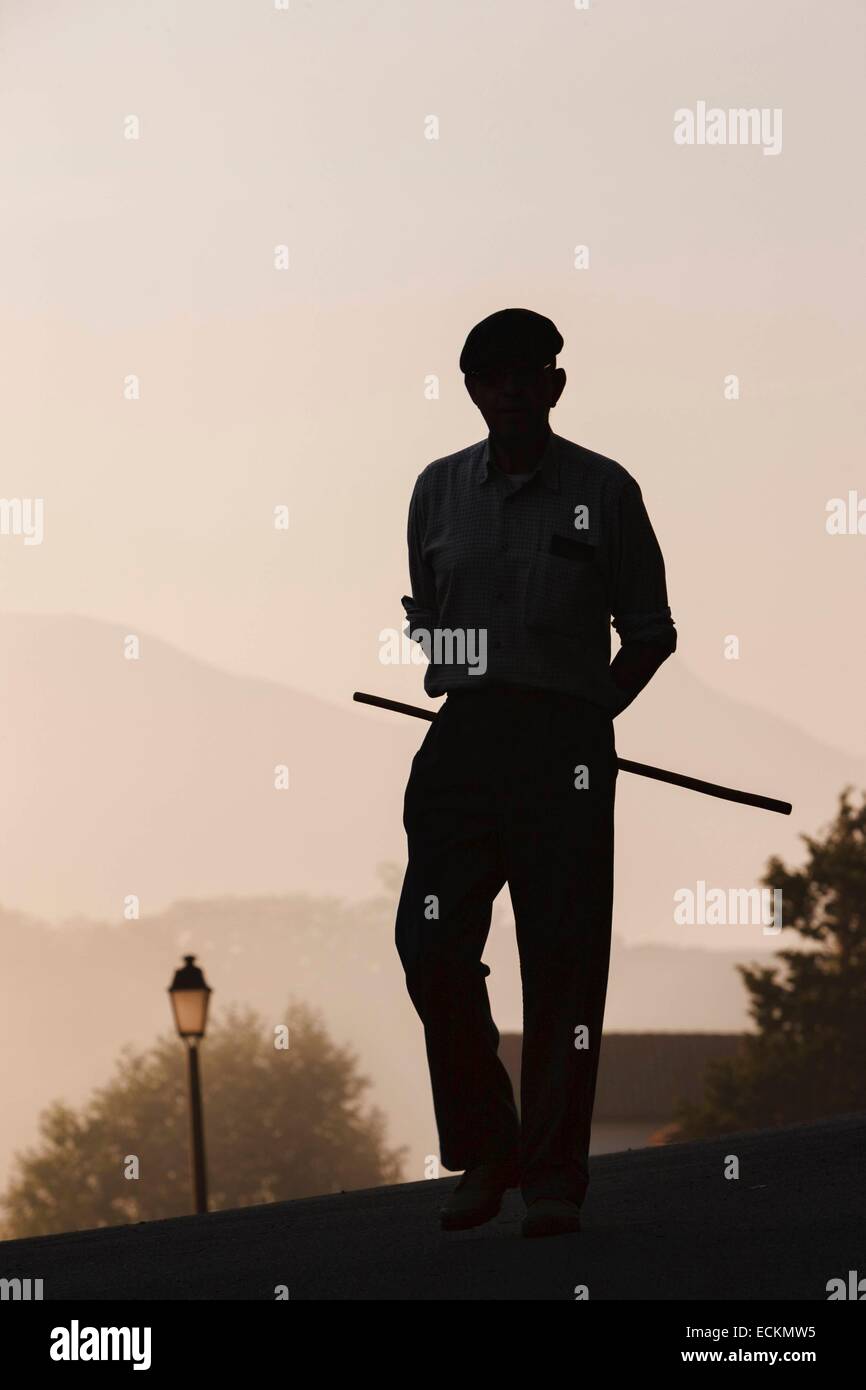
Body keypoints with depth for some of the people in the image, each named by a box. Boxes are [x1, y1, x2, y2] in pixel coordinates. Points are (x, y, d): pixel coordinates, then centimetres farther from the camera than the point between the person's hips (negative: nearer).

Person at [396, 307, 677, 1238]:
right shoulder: (439, 489, 12)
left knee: (563, 958, -4)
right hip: (462, 740, 2)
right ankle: (484, 1151, 9)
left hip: (566, 747, -2)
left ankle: (554, 1177, 3)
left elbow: (650, 633, 8)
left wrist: (588, 719, 1)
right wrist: (456, 695, 5)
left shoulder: (603, 491, 3)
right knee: (431, 942, -7)